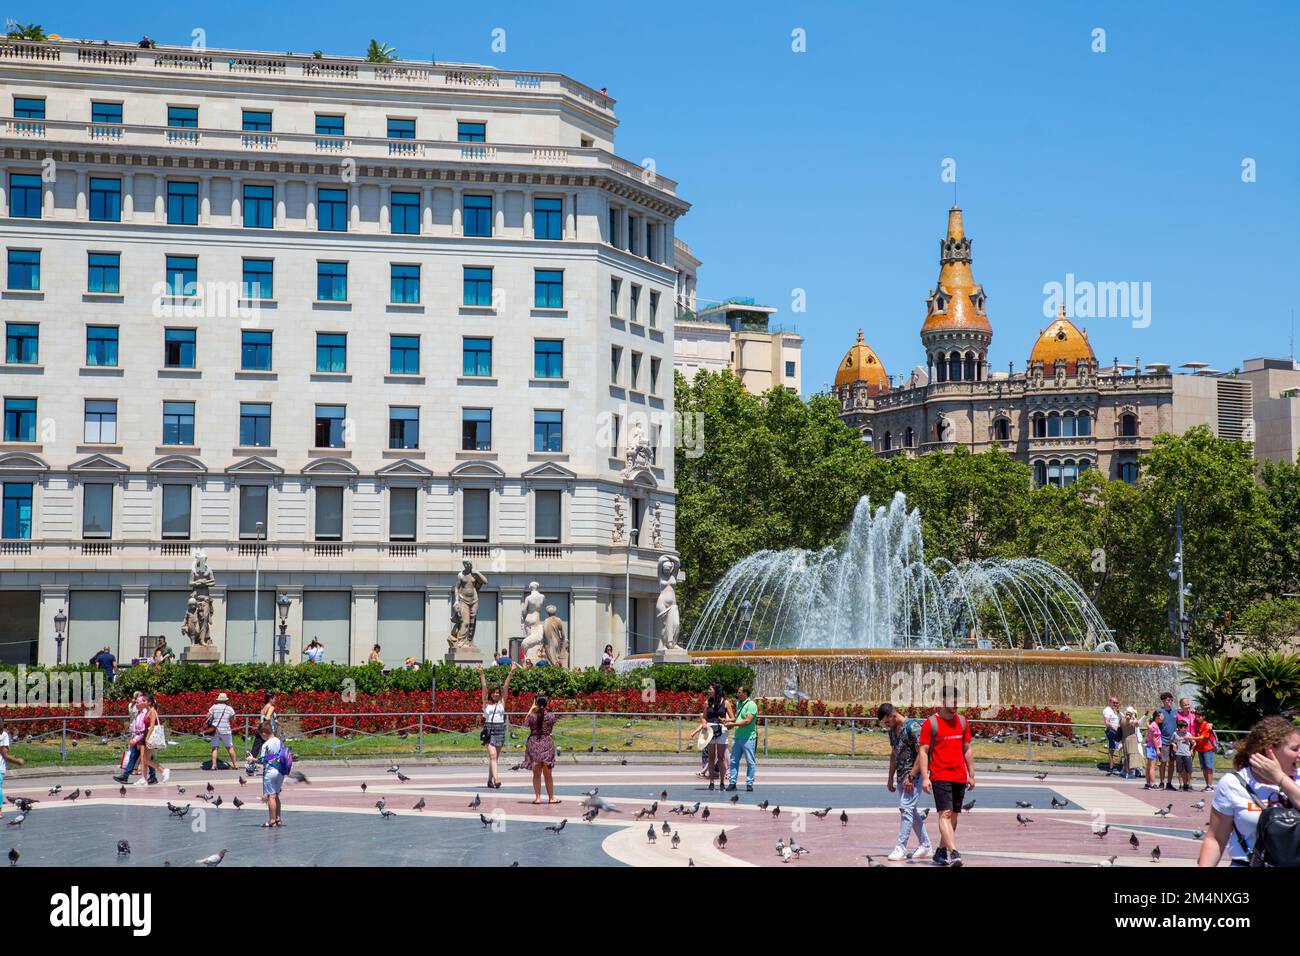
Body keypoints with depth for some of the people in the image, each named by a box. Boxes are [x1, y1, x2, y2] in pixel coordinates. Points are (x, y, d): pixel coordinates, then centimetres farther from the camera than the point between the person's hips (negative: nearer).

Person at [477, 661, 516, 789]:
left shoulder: (502, 702, 8)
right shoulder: (486, 702, 4)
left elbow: (506, 687, 0)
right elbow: (484, 687, -6)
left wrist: (511, 673, -9)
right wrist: (481, 674, -16)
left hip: (500, 730, 3)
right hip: (489, 730, -3)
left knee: (494, 757, 8)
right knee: (492, 755, -15)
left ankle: (490, 780, 18)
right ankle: (496, 778, -26)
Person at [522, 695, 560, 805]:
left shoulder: (532, 716, -8)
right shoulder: (551, 716, -7)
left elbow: (525, 722, 13)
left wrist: (531, 709, 19)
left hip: (534, 743, -1)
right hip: (547, 744, 1)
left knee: (536, 774, 7)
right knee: (547, 774, 11)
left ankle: (537, 797, 2)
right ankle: (551, 797, 14)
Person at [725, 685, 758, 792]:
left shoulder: (751, 705, -11)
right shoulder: (739, 704, 15)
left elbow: (747, 721, -20)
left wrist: (733, 724, -17)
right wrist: (727, 720, 11)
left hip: (748, 738, -8)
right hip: (737, 737, 8)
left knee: (750, 762, 1)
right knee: (734, 761, 6)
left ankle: (749, 784, 5)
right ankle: (732, 783, 10)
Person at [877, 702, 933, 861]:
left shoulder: (912, 727, -16)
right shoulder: (893, 730, 11)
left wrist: (911, 777, -20)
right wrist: (890, 778, 19)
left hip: (914, 775, -9)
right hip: (901, 776, 9)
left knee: (906, 808, -13)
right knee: (911, 811, 11)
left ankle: (901, 848, -11)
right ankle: (925, 846, 19)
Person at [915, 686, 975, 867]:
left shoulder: (962, 722, 12)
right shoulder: (931, 723, -4)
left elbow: (967, 750, 18)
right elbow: (923, 751, -5)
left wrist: (971, 775, 15)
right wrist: (924, 777, -13)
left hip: (960, 777, 6)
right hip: (940, 777, -6)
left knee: (953, 816, 9)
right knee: (945, 814, -14)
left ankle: (941, 852, 19)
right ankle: (953, 853, -23)